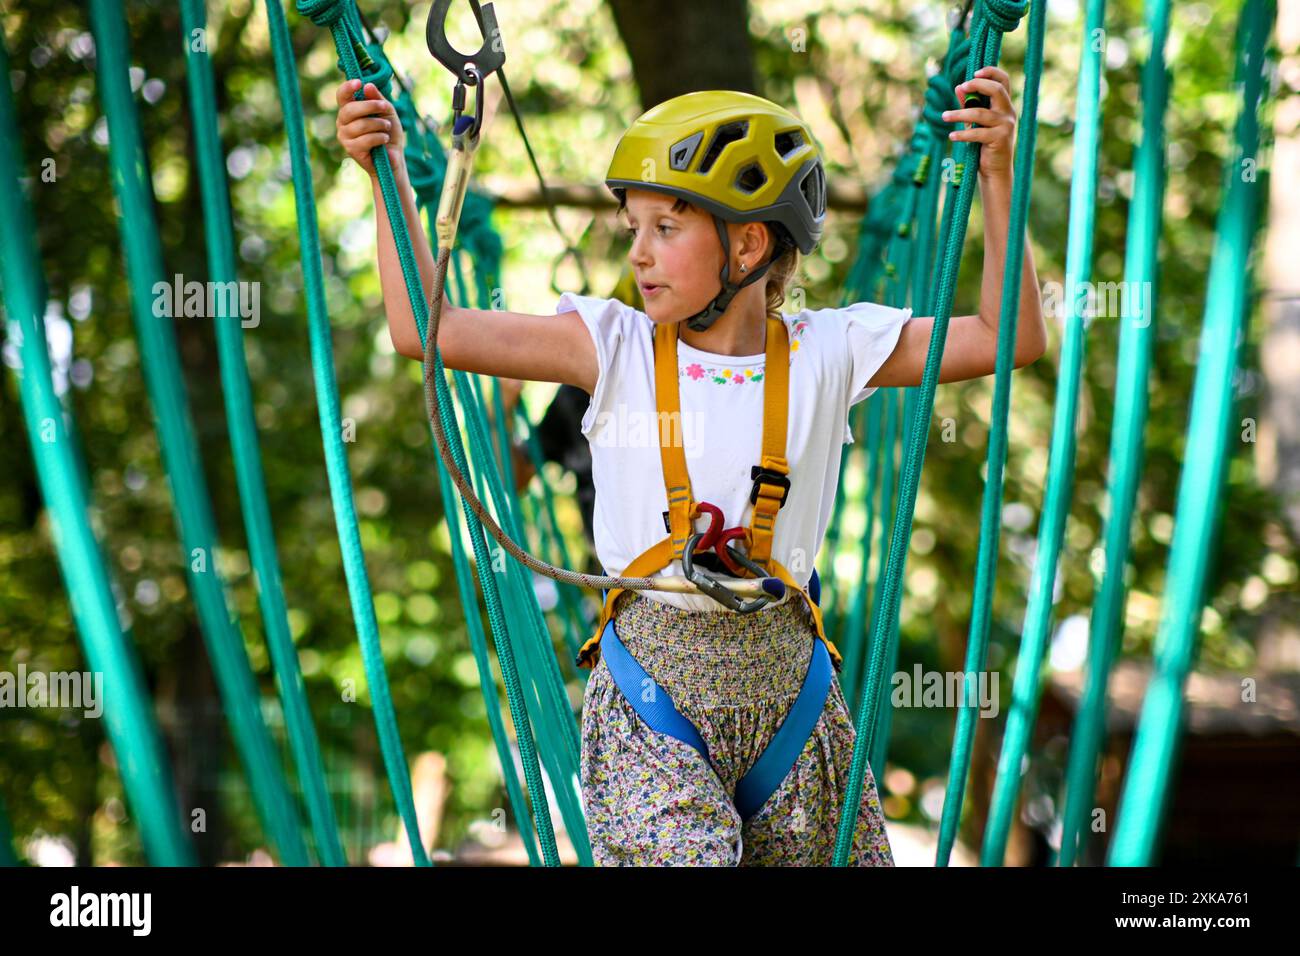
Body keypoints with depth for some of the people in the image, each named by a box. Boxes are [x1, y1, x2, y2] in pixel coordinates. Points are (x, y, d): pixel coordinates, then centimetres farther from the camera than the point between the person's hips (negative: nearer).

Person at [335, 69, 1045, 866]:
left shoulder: (826, 352, 0)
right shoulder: (616, 349, -2)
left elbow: (1008, 340, -2)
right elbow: (427, 330, -4)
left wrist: (999, 178, -8)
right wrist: (391, 180, -5)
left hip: (786, 676, 2)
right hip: (652, 674, -2)